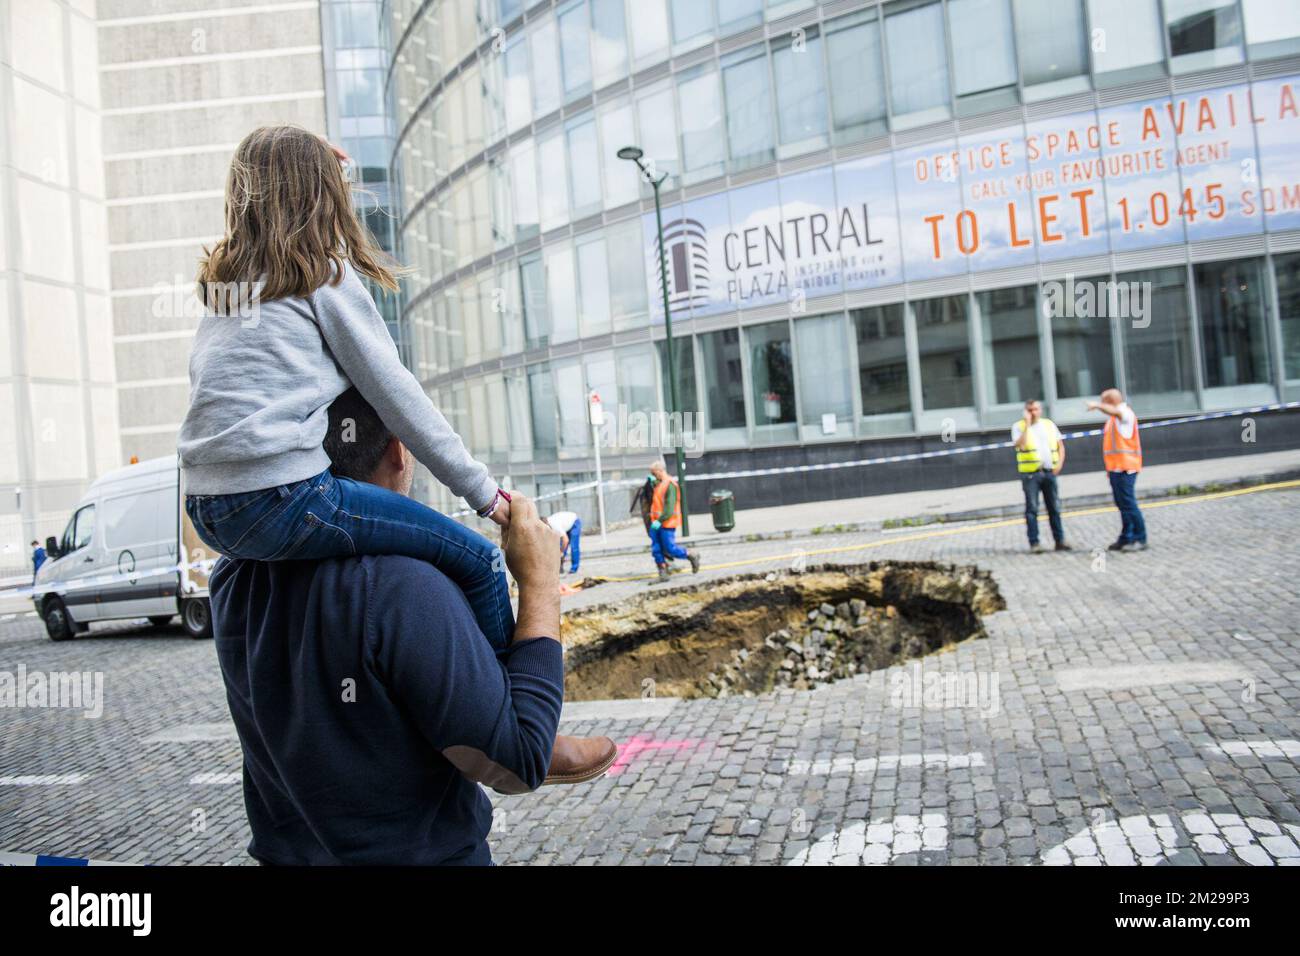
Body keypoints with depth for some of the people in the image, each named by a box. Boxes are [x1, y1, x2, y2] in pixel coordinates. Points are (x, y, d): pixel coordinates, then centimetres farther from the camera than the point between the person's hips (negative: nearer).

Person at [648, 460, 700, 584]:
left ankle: (691, 555, 18)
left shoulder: (670, 485, -15)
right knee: (656, 550, 4)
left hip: (667, 523, -9)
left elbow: (670, 508, -21)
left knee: (670, 549, -4)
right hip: (656, 523, 9)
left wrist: (660, 520, -25)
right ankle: (663, 574, 8)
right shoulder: (659, 484, 15)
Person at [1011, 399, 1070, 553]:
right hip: (1030, 473, -4)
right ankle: (1034, 542, 0)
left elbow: (1060, 445, 17)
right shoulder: (1019, 426, 1)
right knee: (1032, 508, -3)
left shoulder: (1049, 424, 13)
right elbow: (1020, 444, -17)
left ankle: (1059, 540, 13)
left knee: (1054, 507, 6)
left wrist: (1060, 463, 3)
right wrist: (1027, 424, -15)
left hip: (1049, 471, 4)